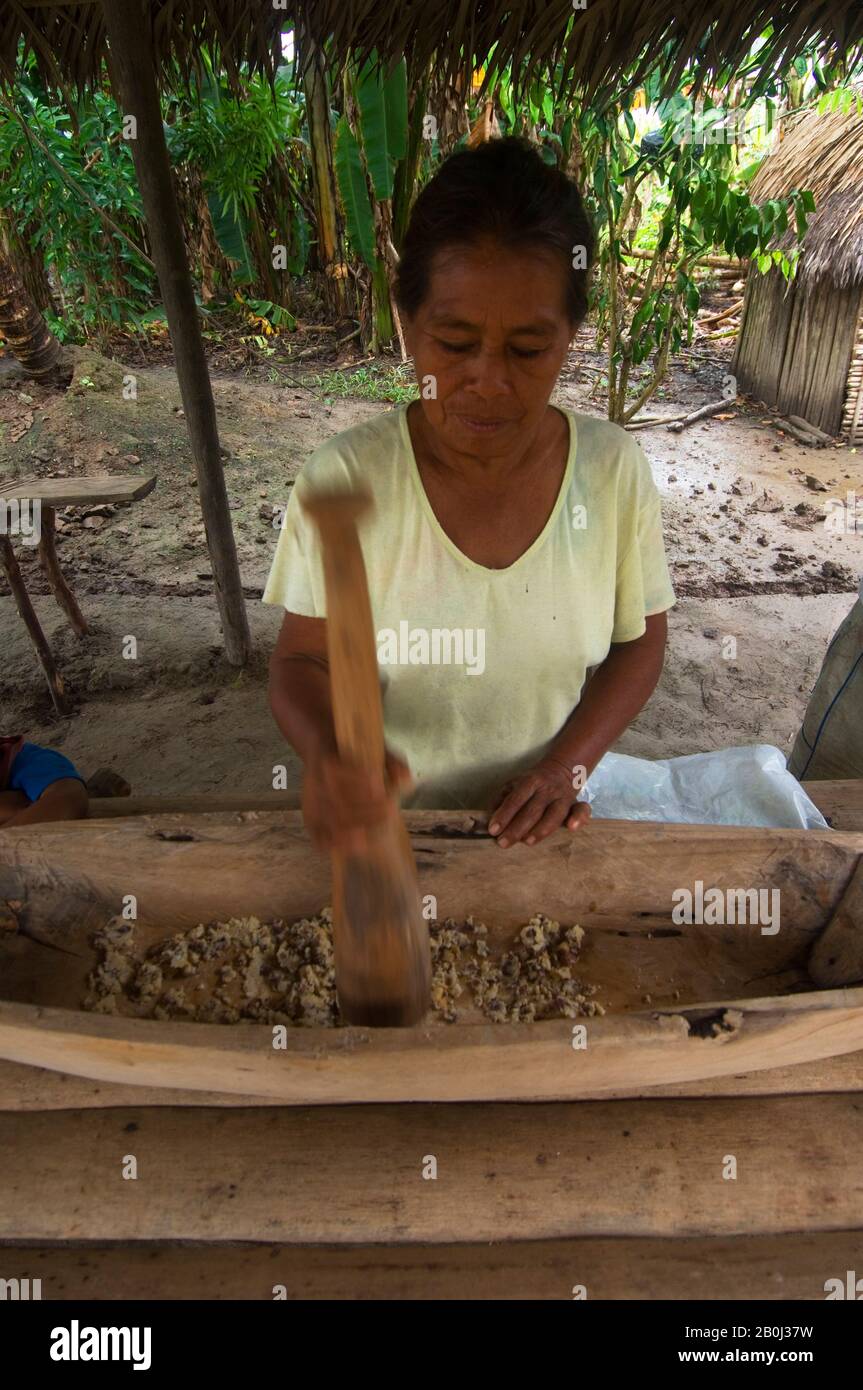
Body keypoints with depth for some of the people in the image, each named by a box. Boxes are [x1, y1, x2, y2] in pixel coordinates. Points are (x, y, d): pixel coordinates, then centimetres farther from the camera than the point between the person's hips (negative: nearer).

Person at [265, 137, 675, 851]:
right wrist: (327, 754, -36)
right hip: (388, 813, -1)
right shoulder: (344, 476, -21)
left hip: (536, 821, 2)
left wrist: (566, 763, -17)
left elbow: (640, 642, -3)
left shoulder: (615, 468, -15)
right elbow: (301, 660, -15)